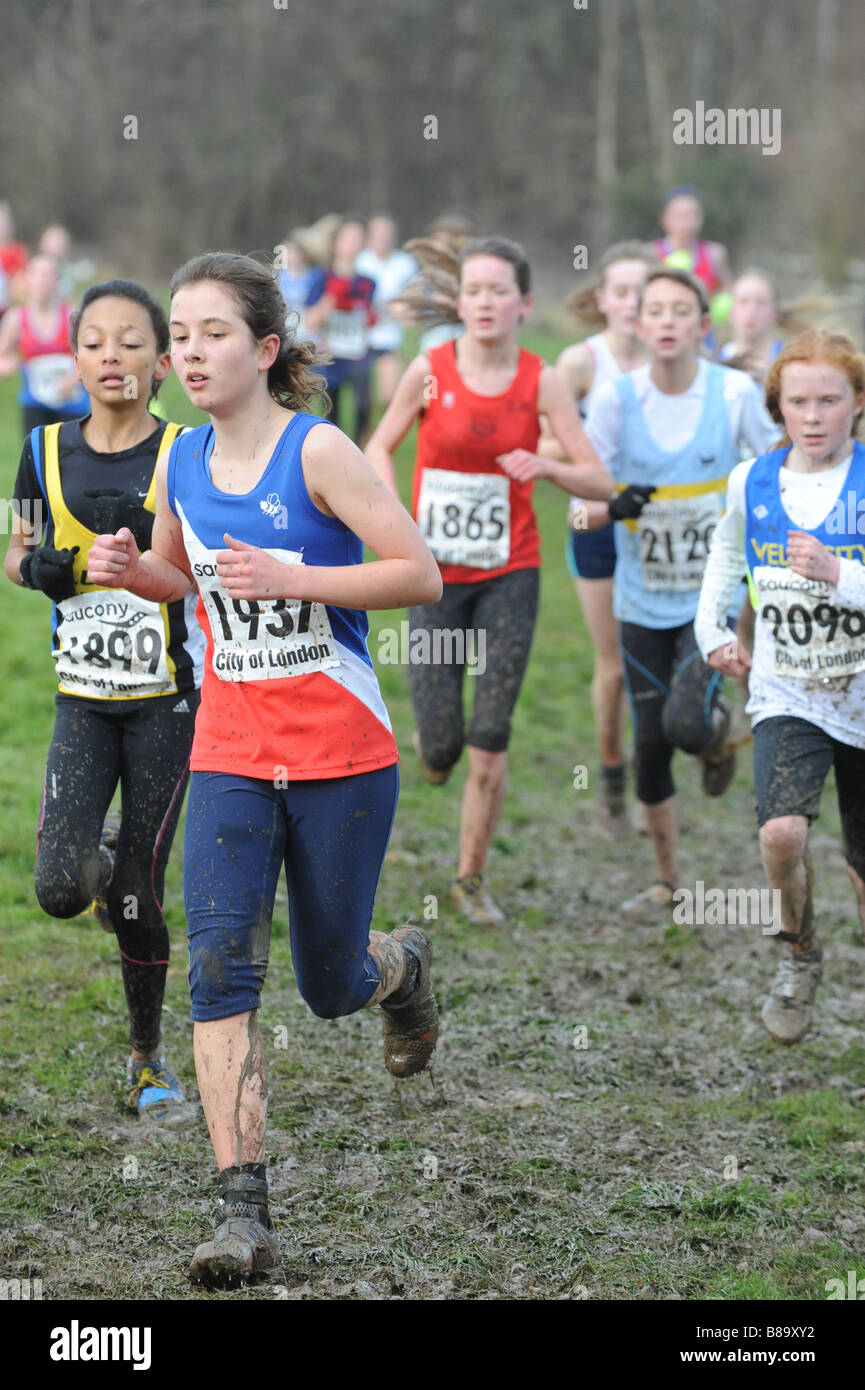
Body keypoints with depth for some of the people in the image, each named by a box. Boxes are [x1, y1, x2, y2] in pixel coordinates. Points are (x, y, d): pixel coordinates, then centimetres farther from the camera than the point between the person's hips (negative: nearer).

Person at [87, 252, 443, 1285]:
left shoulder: (317, 451, -13)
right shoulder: (182, 464, 3)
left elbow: (421, 576, -15)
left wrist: (288, 578, -25)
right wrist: (129, 570, 0)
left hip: (341, 754, -4)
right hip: (230, 754, 4)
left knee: (331, 986, 8)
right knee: (219, 965, -14)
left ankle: (402, 965, 47)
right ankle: (242, 1212, -14)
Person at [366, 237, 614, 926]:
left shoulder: (542, 382, -5)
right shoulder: (430, 370, -6)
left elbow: (600, 482, -4)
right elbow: (379, 448, 7)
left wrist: (546, 466, -24)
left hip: (510, 573, 0)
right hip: (436, 576, 0)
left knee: (491, 742, -3)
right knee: (438, 751, -5)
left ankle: (472, 880, 14)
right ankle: (435, 749, 34)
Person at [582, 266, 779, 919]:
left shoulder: (735, 392, -9)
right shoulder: (616, 398, -7)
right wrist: (612, 507, -26)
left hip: (714, 595, -2)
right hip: (642, 600, 2)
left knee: (687, 723, -21)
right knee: (650, 744, 6)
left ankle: (720, 735, 18)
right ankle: (667, 881, 25)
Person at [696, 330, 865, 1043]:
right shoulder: (752, 481, 1)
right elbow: (728, 550, 24)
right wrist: (712, 627, 15)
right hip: (786, 697, 1)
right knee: (783, 831, -24)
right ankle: (800, 958, 2)